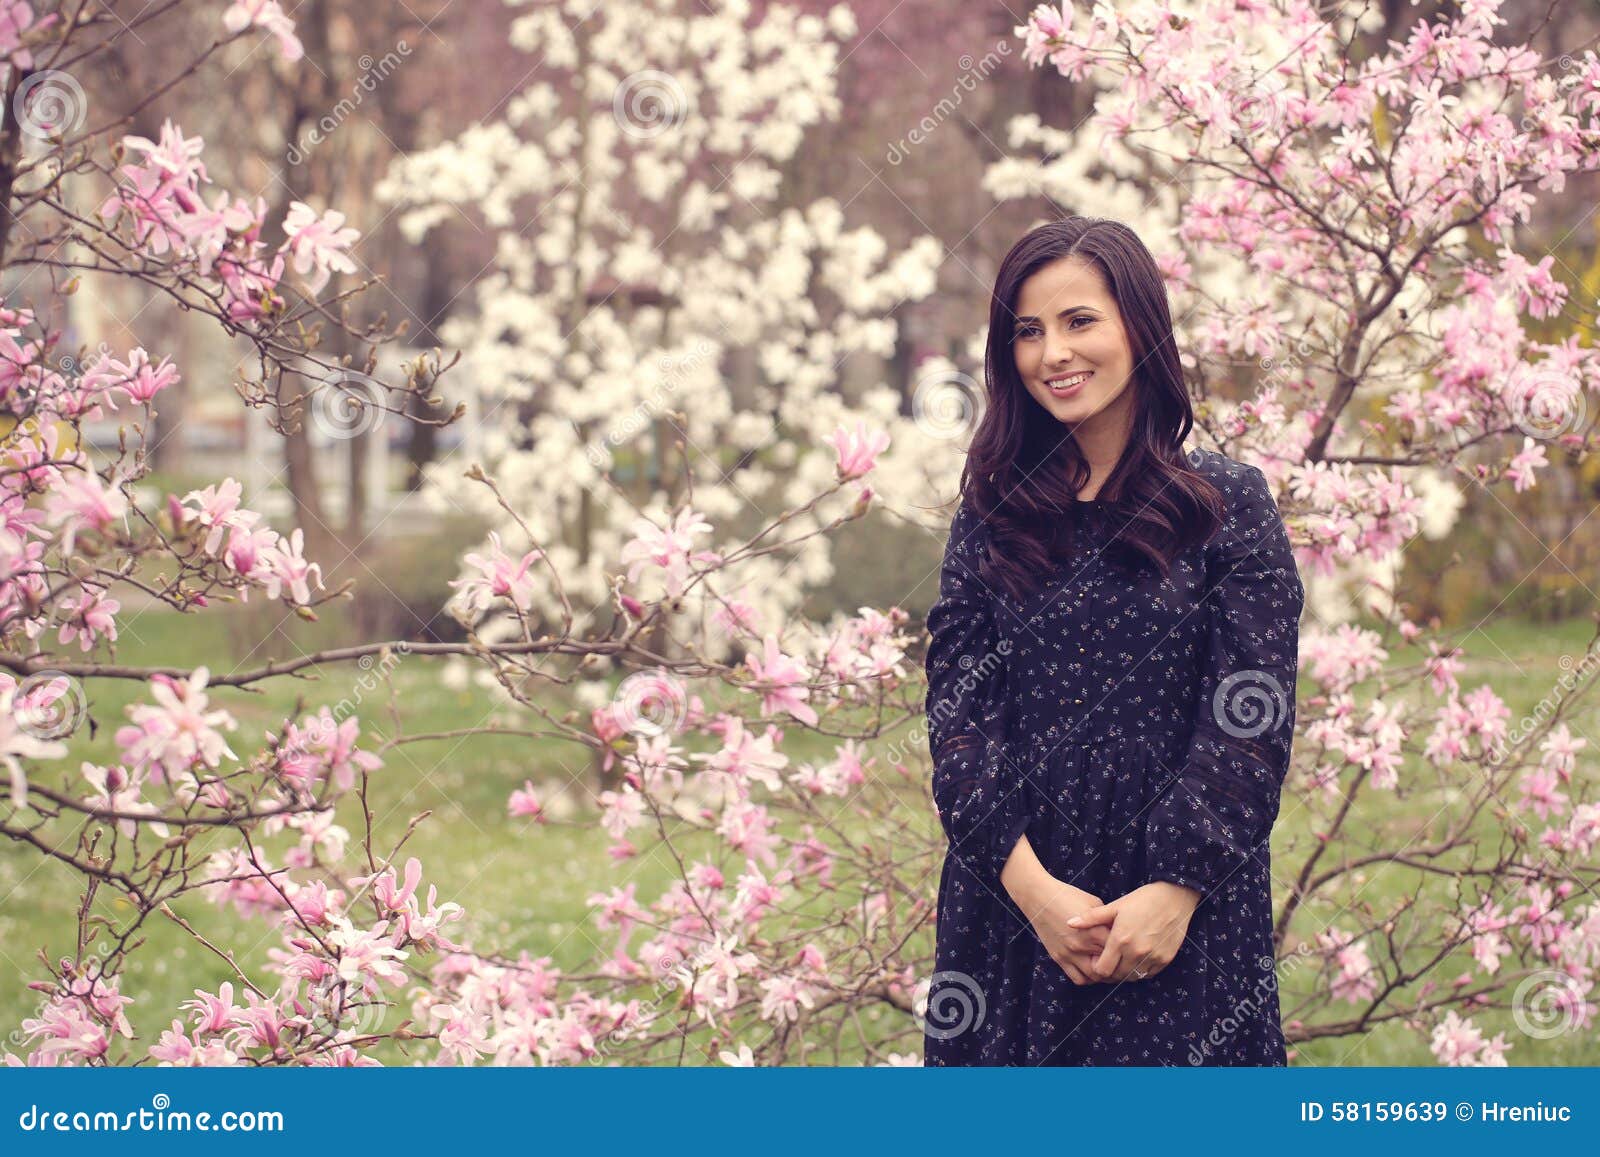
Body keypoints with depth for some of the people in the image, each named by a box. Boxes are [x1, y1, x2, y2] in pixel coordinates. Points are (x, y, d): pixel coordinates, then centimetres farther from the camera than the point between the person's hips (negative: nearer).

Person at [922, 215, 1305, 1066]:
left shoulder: (1229, 503, 1)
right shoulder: (994, 511, 8)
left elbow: (1253, 717, -5)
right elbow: (957, 706, 1)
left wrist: (1177, 889, -15)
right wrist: (1030, 883, -12)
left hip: (1182, 906, -2)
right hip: (1012, 893, 2)